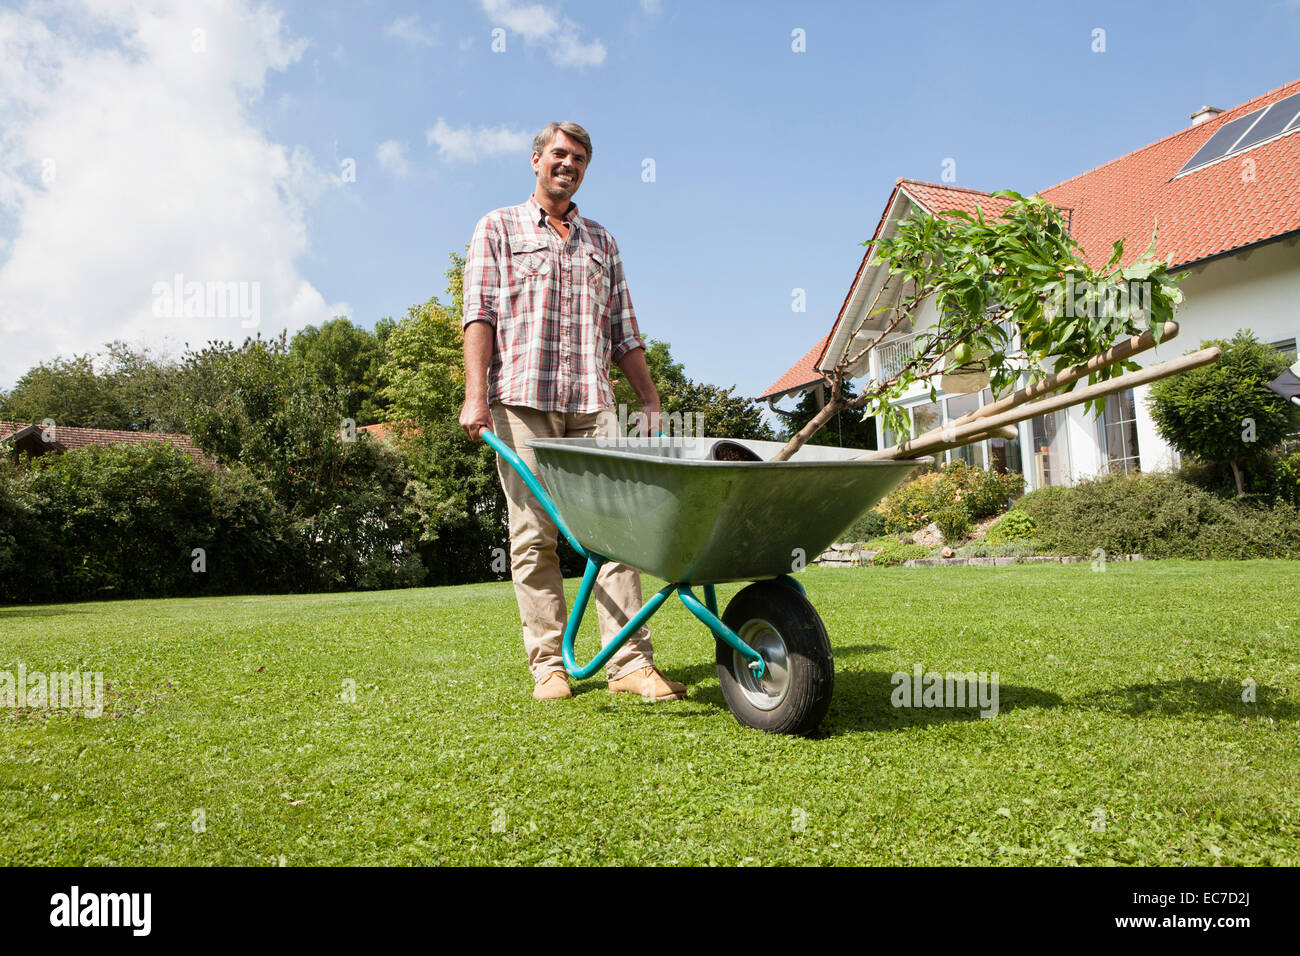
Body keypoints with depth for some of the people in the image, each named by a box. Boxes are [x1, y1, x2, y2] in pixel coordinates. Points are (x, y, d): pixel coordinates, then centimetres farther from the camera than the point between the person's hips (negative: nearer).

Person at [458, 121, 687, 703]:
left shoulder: (601, 242, 24)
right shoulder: (498, 229, 14)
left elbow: (624, 332, 21)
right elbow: (478, 312, 2)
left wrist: (651, 402, 12)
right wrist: (475, 394, -11)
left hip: (592, 401, 3)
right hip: (521, 399, -2)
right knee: (533, 533, -4)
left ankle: (631, 662, -5)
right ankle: (548, 664, 2)